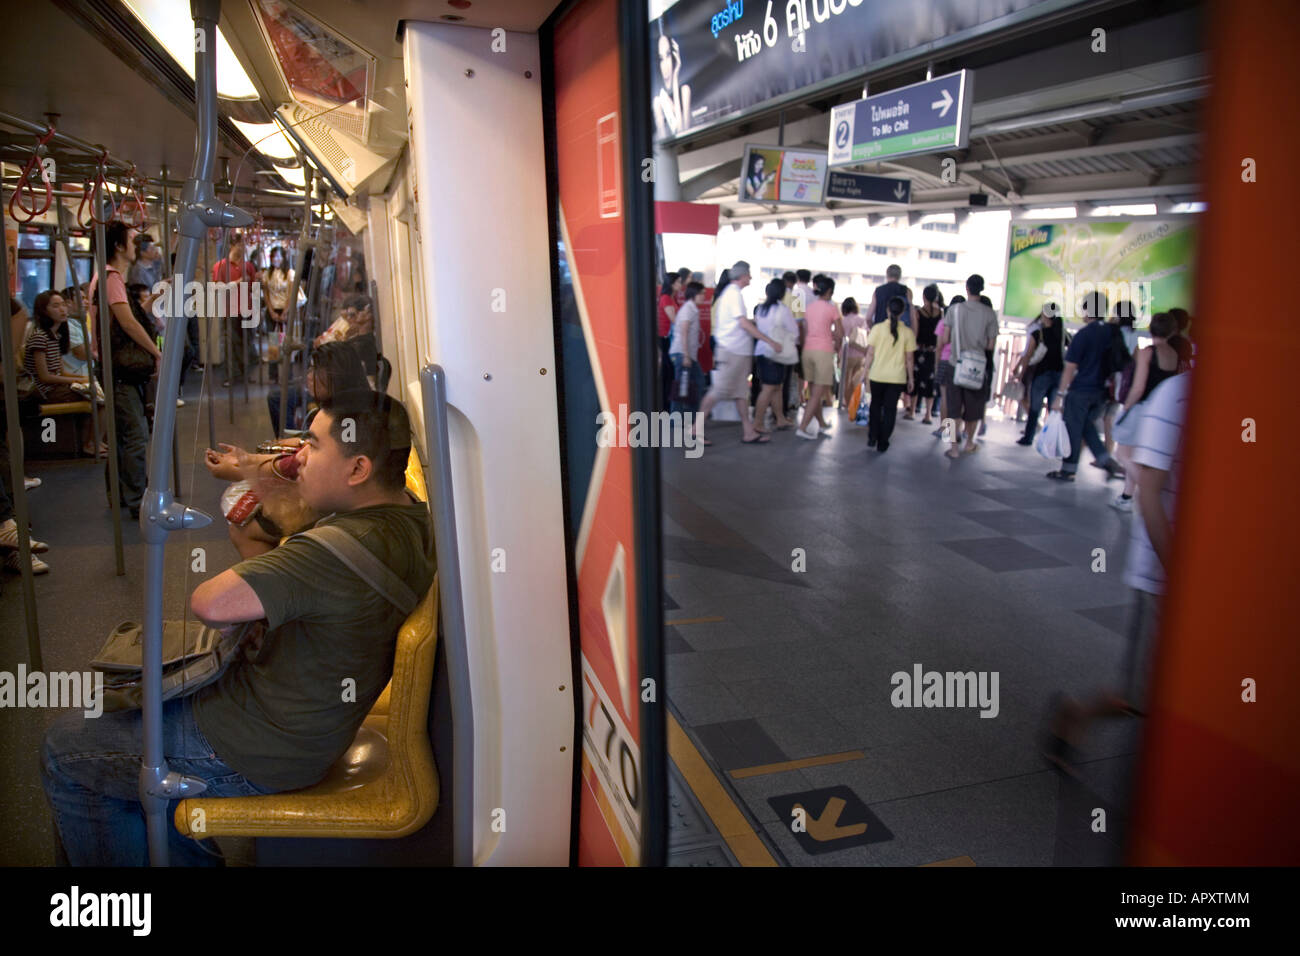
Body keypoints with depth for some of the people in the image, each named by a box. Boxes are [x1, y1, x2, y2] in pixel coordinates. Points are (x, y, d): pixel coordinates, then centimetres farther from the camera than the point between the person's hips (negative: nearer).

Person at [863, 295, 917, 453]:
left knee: (875, 406, 18)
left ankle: (872, 438, 16)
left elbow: (870, 354, -4)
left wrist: (867, 371, 8)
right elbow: (910, 359, 0)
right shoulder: (908, 332, -3)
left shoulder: (877, 328, -5)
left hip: (877, 375, 0)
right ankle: (883, 444, 10)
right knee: (890, 409, 7)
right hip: (897, 377, 0)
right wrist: (911, 378, 9)